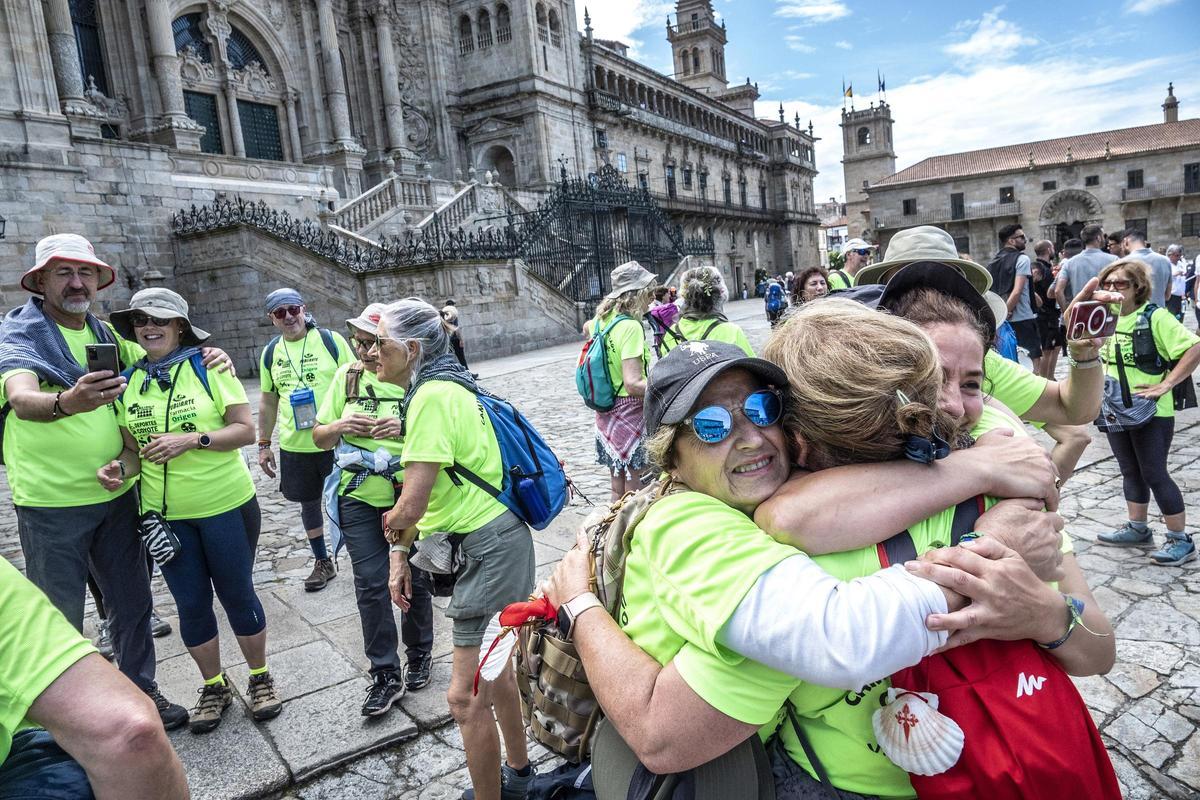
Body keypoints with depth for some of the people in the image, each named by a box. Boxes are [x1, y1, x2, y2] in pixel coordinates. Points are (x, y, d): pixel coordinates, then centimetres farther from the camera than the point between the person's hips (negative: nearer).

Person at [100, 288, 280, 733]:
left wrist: (191, 439, -23)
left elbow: (246, 430, -11)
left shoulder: (209, 366, -7)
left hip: (225, 505, -4)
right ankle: (214, 687, 32)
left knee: (237, 594, 8)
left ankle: (260, 679, 27)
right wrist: (120, 468, -12)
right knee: (191, 604, 12)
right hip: (164, 514, 4)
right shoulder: (128, 382, 5)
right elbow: (134, 448, 10)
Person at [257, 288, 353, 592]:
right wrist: (264, 444, 13)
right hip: (294, 446, 4)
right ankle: (323, 563, 32)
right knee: (309, 503, 15)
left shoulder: (331, 340, -7)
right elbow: (268, 400, 14)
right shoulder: (270, 353, 6)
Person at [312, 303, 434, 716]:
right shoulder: (347, 376, 3)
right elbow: (319, 436, 9)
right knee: (370, 583, 3)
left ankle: (420, 654, 34)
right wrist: (338, 426, -13)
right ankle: (385, 674, 17)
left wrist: (407, 427, -24)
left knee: (416, 577, 11)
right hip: (360, 497, 2)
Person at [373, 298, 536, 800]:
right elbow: (417, 494, 14)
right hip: (484, 545, 11)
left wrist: (393, 532, 0)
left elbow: (410, 507, -23)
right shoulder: (435, 388, 11)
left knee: (467, 697, -1)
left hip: (489, 547, -11)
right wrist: (399, 556, 9)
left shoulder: (434, 395, -20)